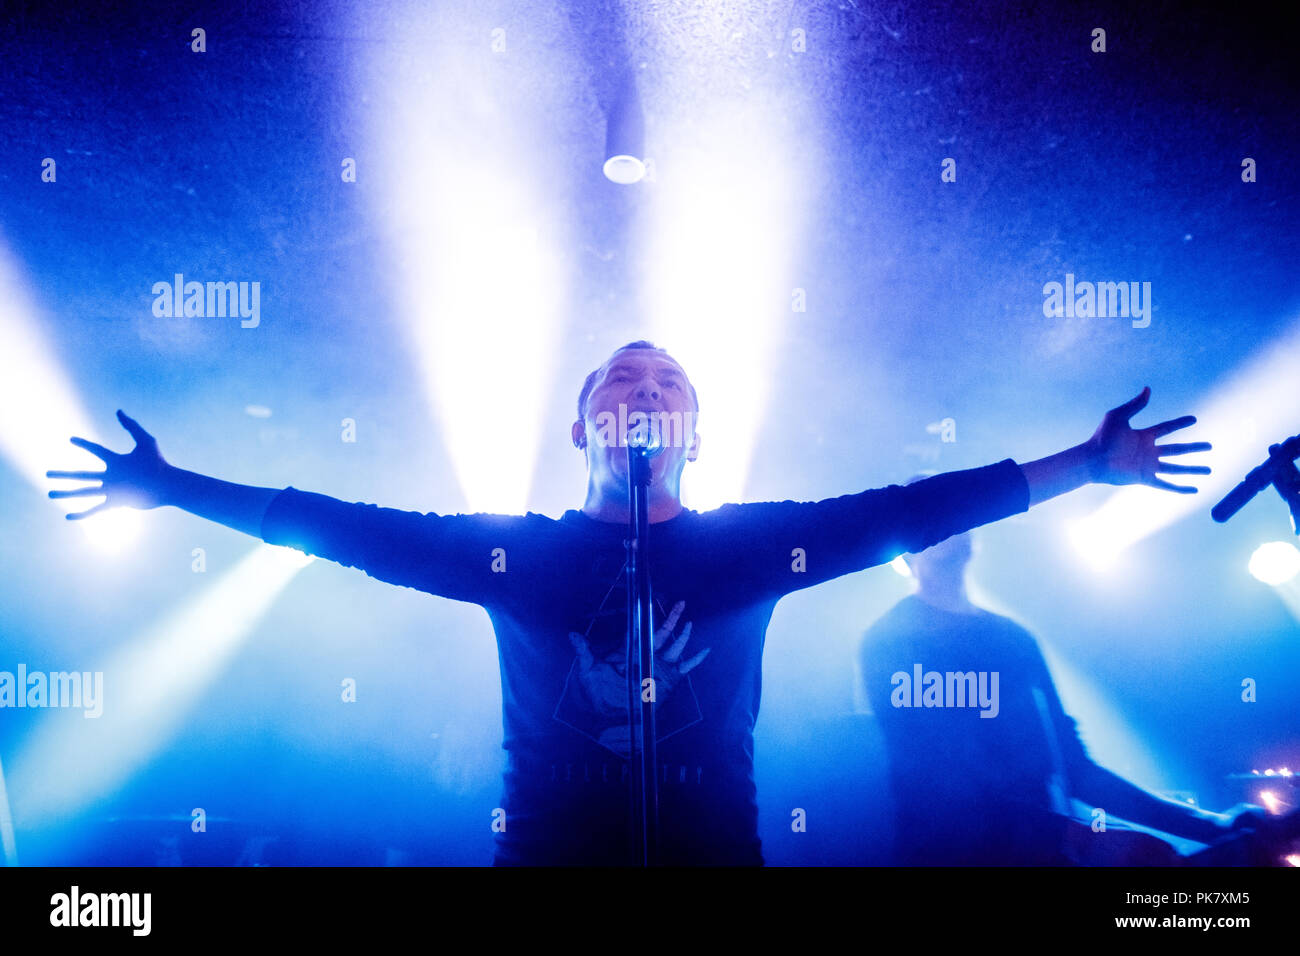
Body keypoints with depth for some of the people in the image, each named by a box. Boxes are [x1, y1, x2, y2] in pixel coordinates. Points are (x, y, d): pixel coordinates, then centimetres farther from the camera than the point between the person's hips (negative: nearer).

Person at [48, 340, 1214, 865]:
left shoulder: (752, 543, 1)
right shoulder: (515, 551, 1)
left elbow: (906, 513, -2)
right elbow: (352, 527, -1)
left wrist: (1086, 465, -4)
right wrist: (174, 488, -1)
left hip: (715, 845, 1)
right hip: (550, 844, 0)